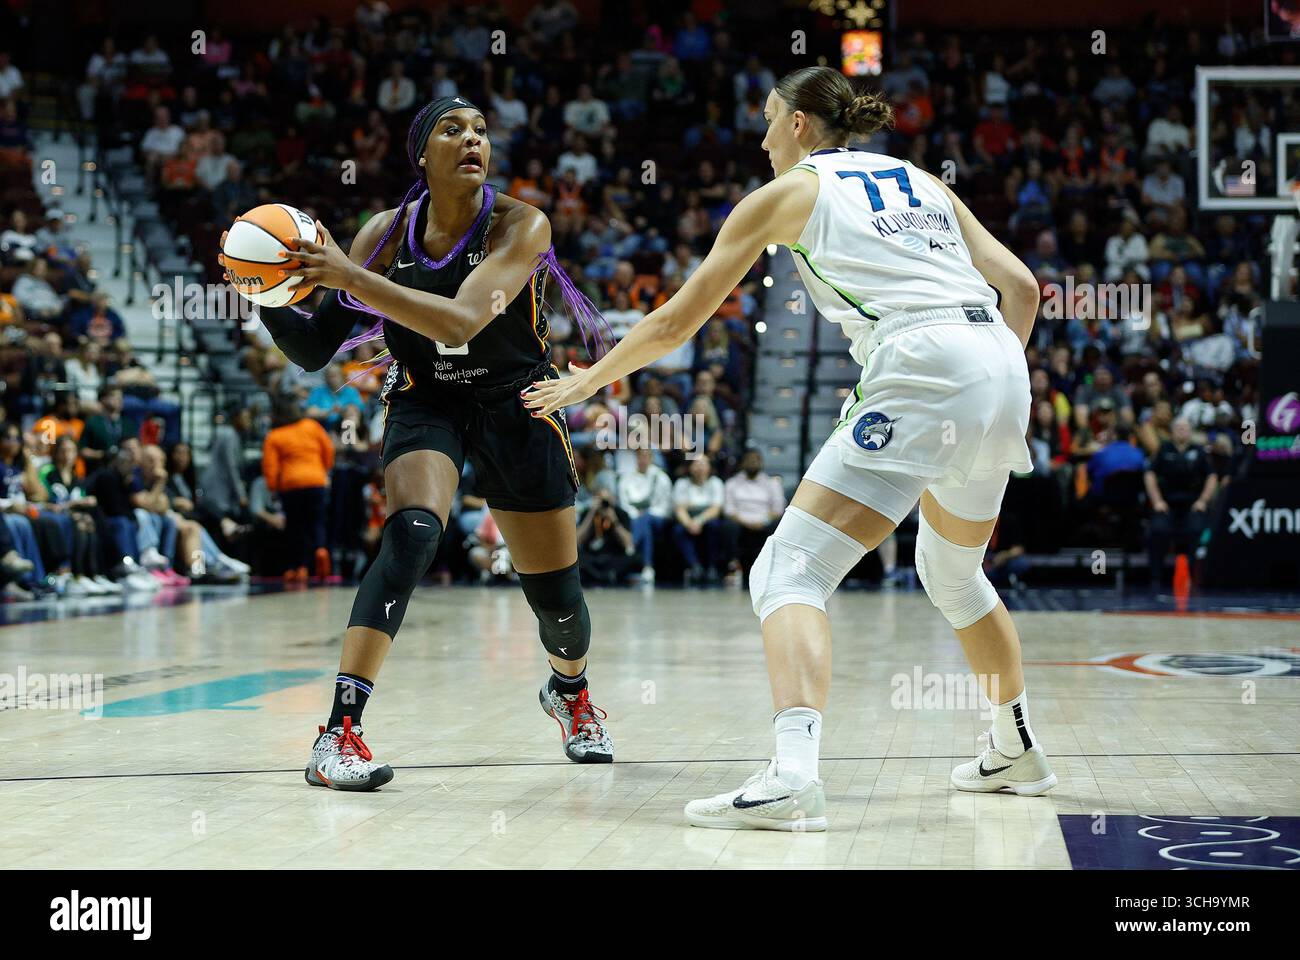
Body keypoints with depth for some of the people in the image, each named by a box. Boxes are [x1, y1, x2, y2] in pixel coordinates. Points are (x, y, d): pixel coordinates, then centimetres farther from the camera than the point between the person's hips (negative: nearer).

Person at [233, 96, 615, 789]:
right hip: (426, 404, 0)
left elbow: (460, 322, -33)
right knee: (411, 535, -30)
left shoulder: (519, 226, -17)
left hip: (517, 408, 0)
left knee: (557, 597, 6)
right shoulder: (386, 233, -8)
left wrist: (350, 277, -38)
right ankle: (338, 734, -31)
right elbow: (314, 352, -6)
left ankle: (570, 692, 43)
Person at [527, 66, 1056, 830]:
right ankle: (1017, 753, 42)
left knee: (790, 569, -9)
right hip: (1005, 370, 7)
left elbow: (677, 321, 15)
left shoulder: (789, 192, 12)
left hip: (923, 374, -7)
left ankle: (793, 774, -30)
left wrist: (586, 381, 27)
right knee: (955, 575, 30)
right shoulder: (922, 181, 27)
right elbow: (1021, 286, 18)